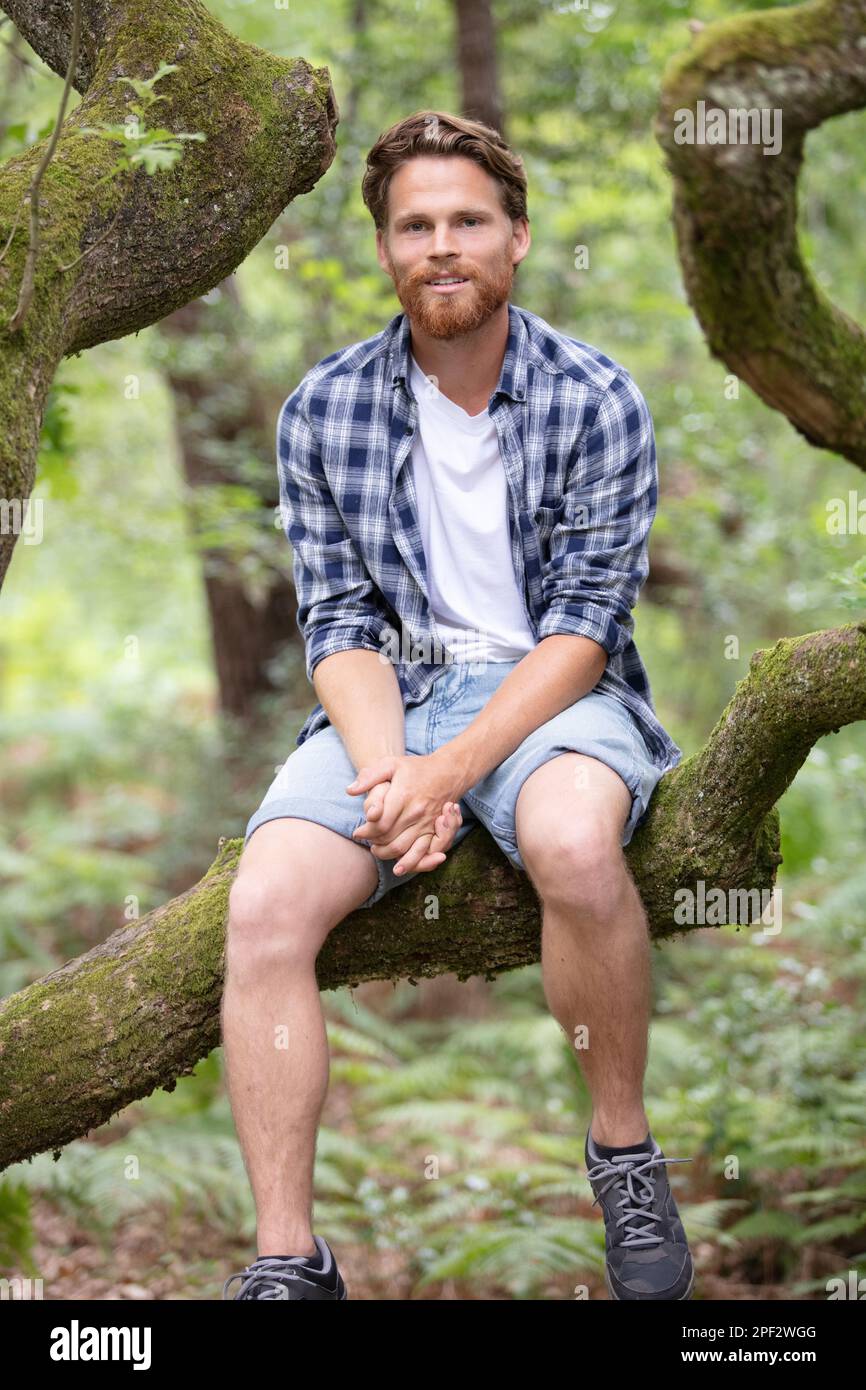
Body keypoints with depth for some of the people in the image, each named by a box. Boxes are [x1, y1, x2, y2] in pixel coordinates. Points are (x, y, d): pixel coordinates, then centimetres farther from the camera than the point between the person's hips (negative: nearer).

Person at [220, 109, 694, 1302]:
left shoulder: (596, 401, -6)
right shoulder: (323, 411, 2)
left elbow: (582, 626, -10)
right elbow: (341, 624, 1)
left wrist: (451, 771, -22)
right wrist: (386, 767, -19)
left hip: (544, 691, -2)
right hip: (385, 699, 3)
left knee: (573, 841, -37)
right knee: (264, 908, -24)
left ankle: (624, 1153, -13)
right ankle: (287, 1258, -17)